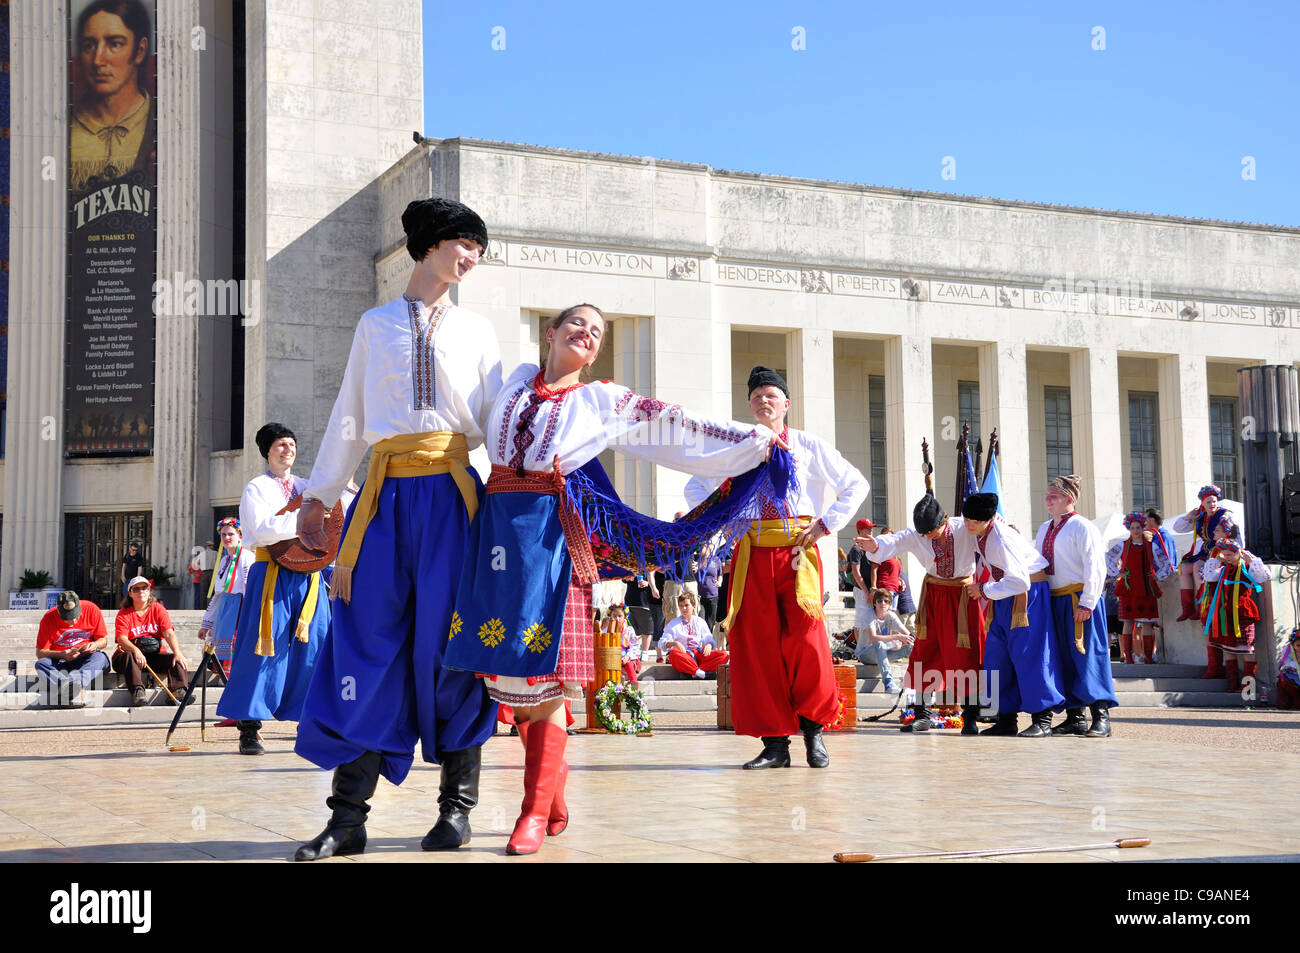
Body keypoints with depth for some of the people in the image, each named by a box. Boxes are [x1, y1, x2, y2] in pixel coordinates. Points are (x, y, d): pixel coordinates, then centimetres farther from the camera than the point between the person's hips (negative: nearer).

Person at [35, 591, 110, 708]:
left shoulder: (92, 610, -6)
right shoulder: (49, 618, -9)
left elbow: (104, 640, 5)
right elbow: (40, 653, -7)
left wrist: (96, 645, -18)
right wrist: (63, 654, -24)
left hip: (85, 659, 0)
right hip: (58, 661, 0)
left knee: (101, 657, -32)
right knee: (41, 664, -30)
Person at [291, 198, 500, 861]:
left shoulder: (476, 328, 16)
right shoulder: (376, 325, 16)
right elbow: (349, 417, 17)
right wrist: (318, 497, 14)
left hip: (452, 492, 0)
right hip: (387, 494, 0)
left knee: (448, 641, -3)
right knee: (370, 639, -5)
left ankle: (456, 806, 5)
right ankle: (348, 816, -4)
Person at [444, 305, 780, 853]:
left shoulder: (604, 401, 10)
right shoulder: (518, 381, 18)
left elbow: (676, 427, 13)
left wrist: (754, 438, 14)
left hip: (552, 532, -3)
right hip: (497, 529, 3)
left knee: (542, 669, -8)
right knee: (508, 671, 2)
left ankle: (536, 813, 1)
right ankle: (556, 803, 18)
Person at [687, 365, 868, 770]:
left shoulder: (809, 446, 8)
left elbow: (856, 485, 11)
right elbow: (696, 488, 24)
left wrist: (826, 524, 1)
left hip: (798, 552, -2)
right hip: (752, 554, 2)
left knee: (805, 641, -12)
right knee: (756, 644, -3)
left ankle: (813, 729, 9)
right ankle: (775, 742, 3)